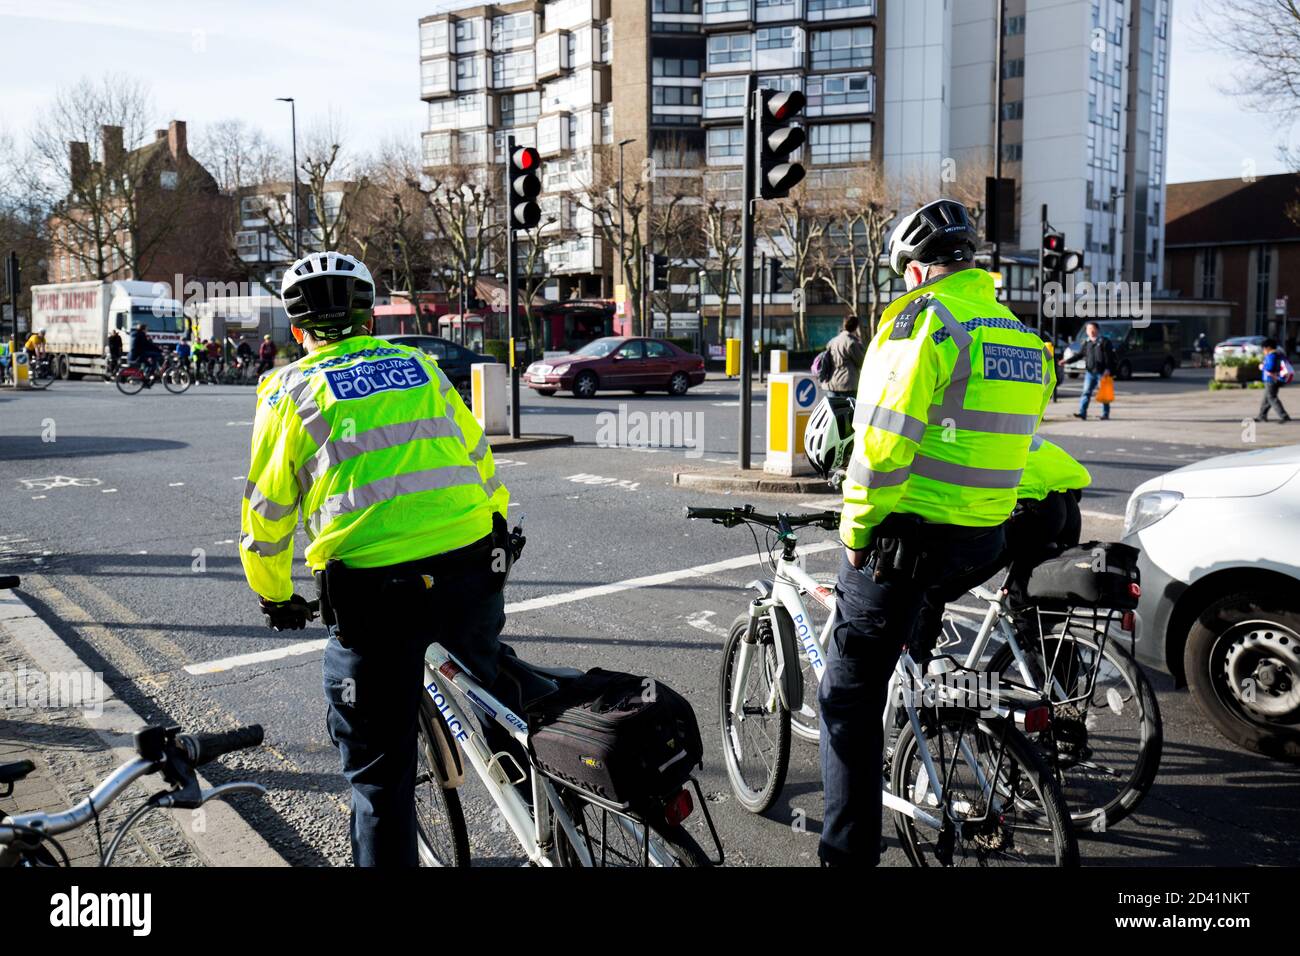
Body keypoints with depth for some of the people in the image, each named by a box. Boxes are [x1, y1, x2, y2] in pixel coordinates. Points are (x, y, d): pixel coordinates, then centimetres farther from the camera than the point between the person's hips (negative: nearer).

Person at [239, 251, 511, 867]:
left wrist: (274, 597, 24)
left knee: (379, 770, 10)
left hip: (372, 590, -3)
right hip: (471, 572, 3)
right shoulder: (421, 366, 17)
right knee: (492, 685, 31)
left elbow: (266, 509, 9)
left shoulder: (291, 390, 8)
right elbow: (480, 461, 22)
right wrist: (495, 532, 38)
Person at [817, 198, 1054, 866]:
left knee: (849, 698, 0)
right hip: (982, 541, 8)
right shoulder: (1024, 336, 12)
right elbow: (1013, 441, 18)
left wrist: (855, 528, -10)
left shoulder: (920, 317, -13)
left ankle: (848, 851, 2)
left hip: (905, 536, -8)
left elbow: (884, 438, -21)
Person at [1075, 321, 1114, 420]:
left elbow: (1110, 357, -8)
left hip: (1102, 372, -4)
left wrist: (1108, 369, -16)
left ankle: (1105, 414, 11)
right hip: (1089, 372, 4)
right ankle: (1082, 412, -8)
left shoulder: (1104, 341, -3)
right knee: (1086, 392, -4)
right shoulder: (1086, 342, 12)